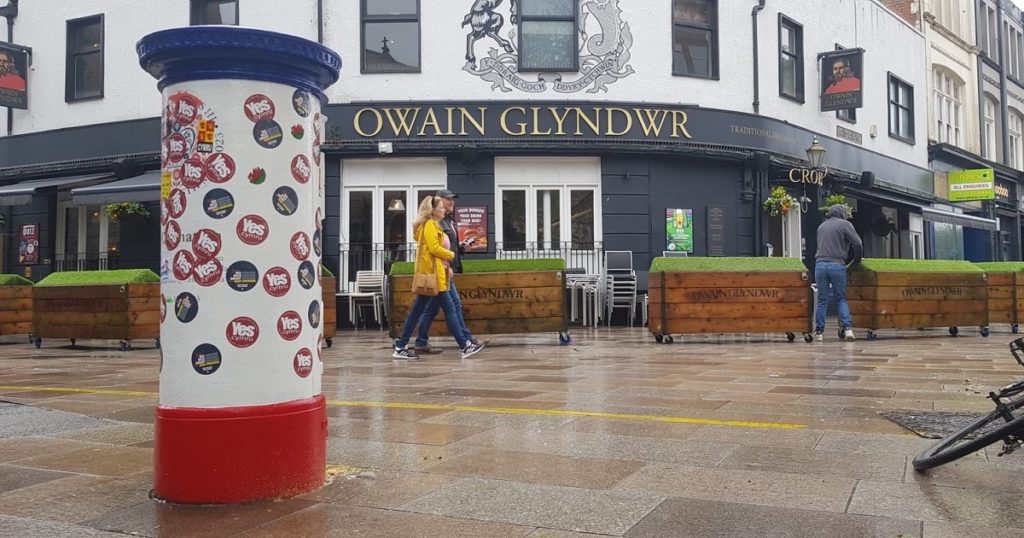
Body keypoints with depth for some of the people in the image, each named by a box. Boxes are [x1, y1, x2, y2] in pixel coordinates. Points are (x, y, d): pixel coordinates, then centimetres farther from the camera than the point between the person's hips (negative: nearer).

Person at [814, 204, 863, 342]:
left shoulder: (821, 226, 18)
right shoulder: (845, 224, 4)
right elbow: (857, 244, -2)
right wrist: (856, 259, 14)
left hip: (820, 265, 3)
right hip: (837, 265, -3)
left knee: (822, 300, 6)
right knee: (841, 298, 8)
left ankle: (819, 332, 5)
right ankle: (847, 328, -3)